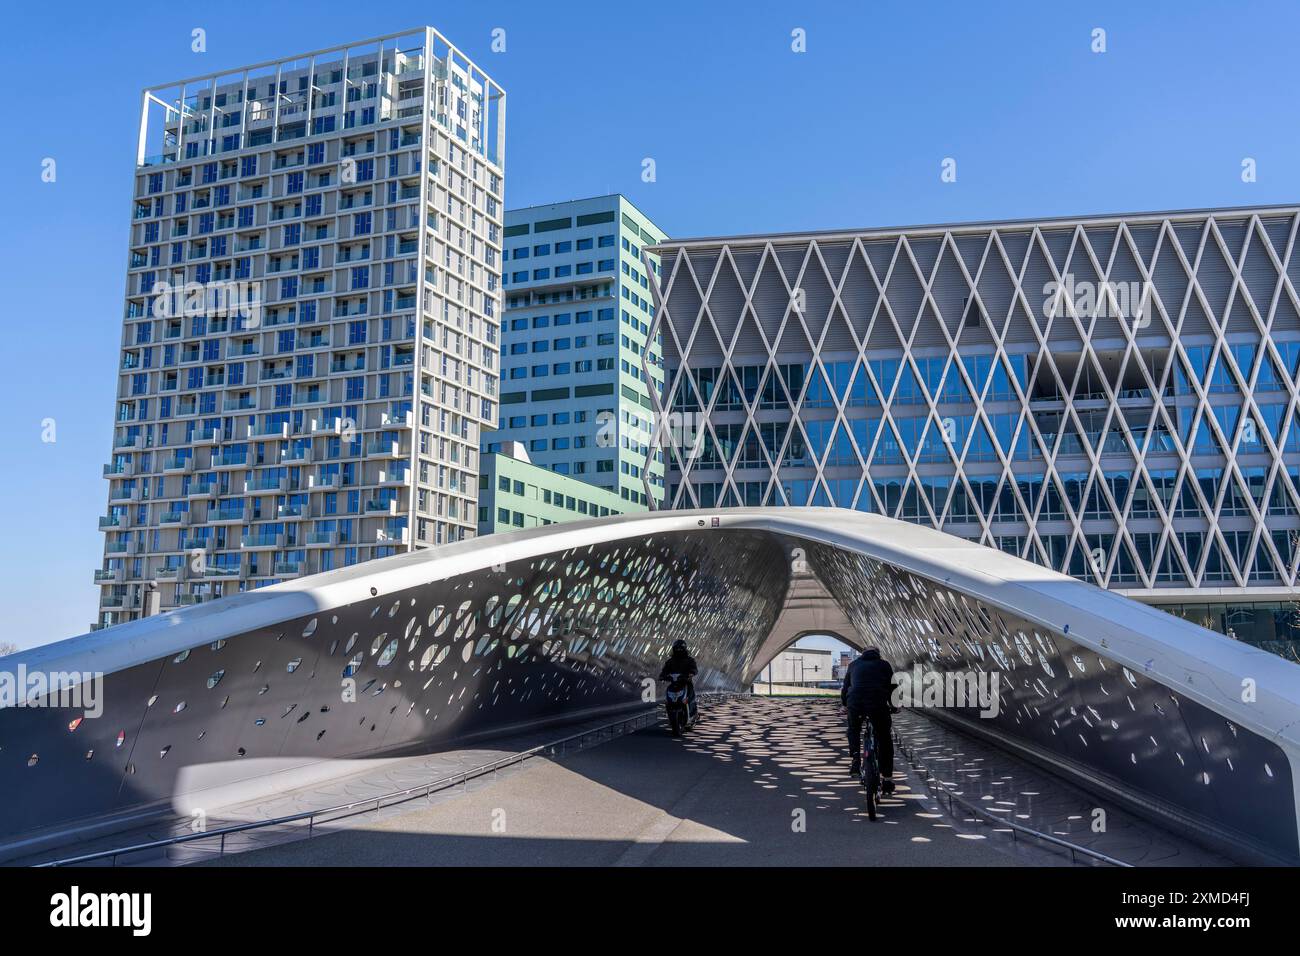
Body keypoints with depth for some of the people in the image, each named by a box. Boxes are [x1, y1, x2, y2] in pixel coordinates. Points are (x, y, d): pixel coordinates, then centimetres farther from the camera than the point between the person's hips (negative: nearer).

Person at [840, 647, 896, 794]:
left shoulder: (854, 665, 26)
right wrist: (893, 706, 36)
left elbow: (845, 687, 30)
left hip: (855, 704, 1)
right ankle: (887, 779, 12)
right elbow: (892, 687, 22)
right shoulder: (884, 664, 22)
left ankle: (855, 759, 12)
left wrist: (845, 704, 44)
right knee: (884, 740, 16)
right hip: (878, 704, -1)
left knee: (853, 730, 32)